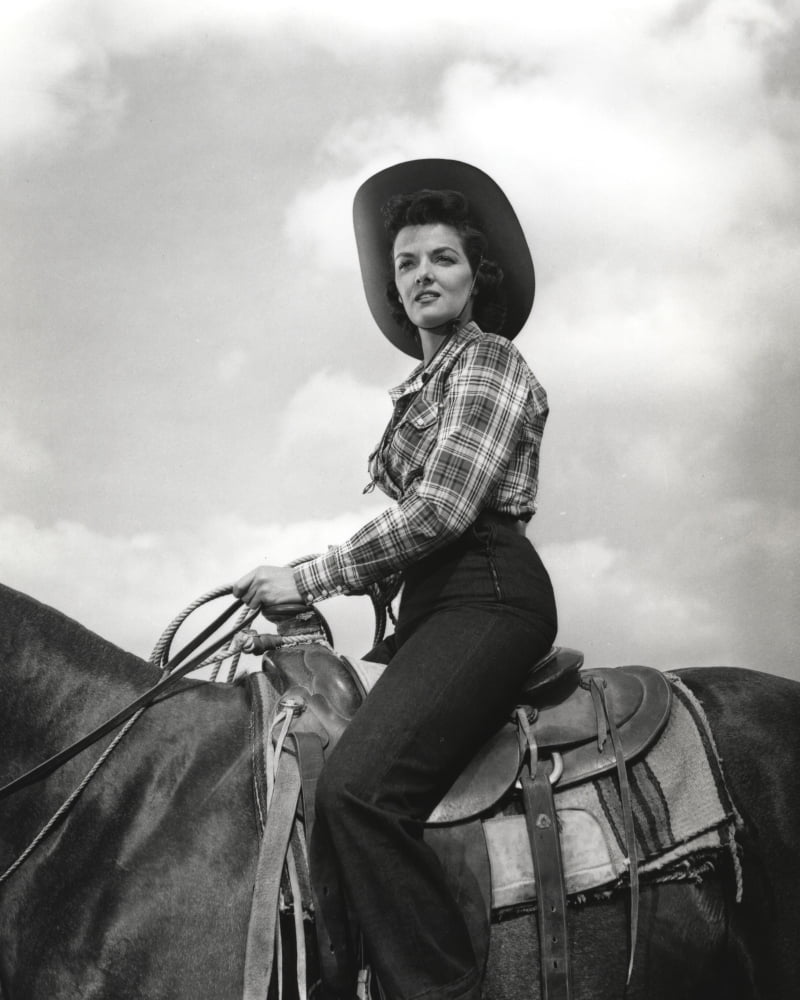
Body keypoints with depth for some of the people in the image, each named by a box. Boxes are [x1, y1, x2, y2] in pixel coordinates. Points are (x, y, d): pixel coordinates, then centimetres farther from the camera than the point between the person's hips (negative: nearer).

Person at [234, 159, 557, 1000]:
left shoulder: (487, 362, -1)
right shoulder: (422, 386, 25)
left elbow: (442, 508, -14)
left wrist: (310, 577, -10)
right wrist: (359, 582, 10)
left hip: (489, 596, -9)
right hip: (431, 603, 10)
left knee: (358, 786, -28)